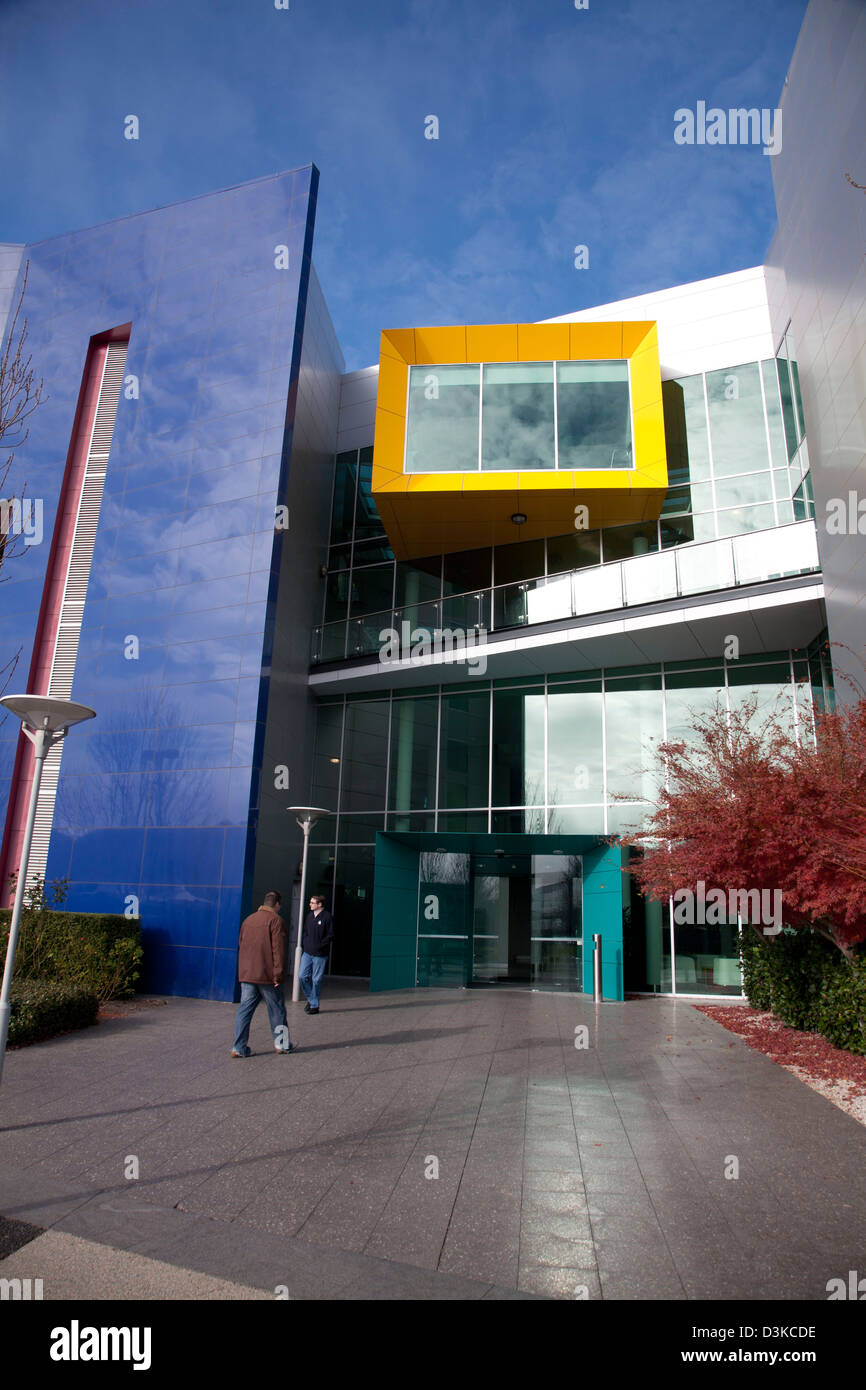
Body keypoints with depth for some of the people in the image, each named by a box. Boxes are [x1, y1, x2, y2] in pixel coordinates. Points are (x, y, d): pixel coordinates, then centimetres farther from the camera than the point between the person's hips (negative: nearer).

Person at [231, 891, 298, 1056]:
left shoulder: (248, 919, 14)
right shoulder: (276, 920, -9)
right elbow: (278, 949, -16)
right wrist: (278, 974, -14)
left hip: (246, 974, 6)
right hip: (267, 975, -6)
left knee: (245, 1009, 6)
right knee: (276, 1009, 8)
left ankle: (239, 1047, 4)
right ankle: (282, 1043, 18)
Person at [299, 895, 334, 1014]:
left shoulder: (327, 917, -9)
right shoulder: (310, 915, 10)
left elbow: (330, 936, -9)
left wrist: (319, 945, -16)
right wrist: (303, 945, 9)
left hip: (320, 955, -6)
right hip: (307, 953, 6)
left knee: (316, 980, 1)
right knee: (303, 976, 1)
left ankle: (314, 1005, 14)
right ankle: (310, 998, 23)